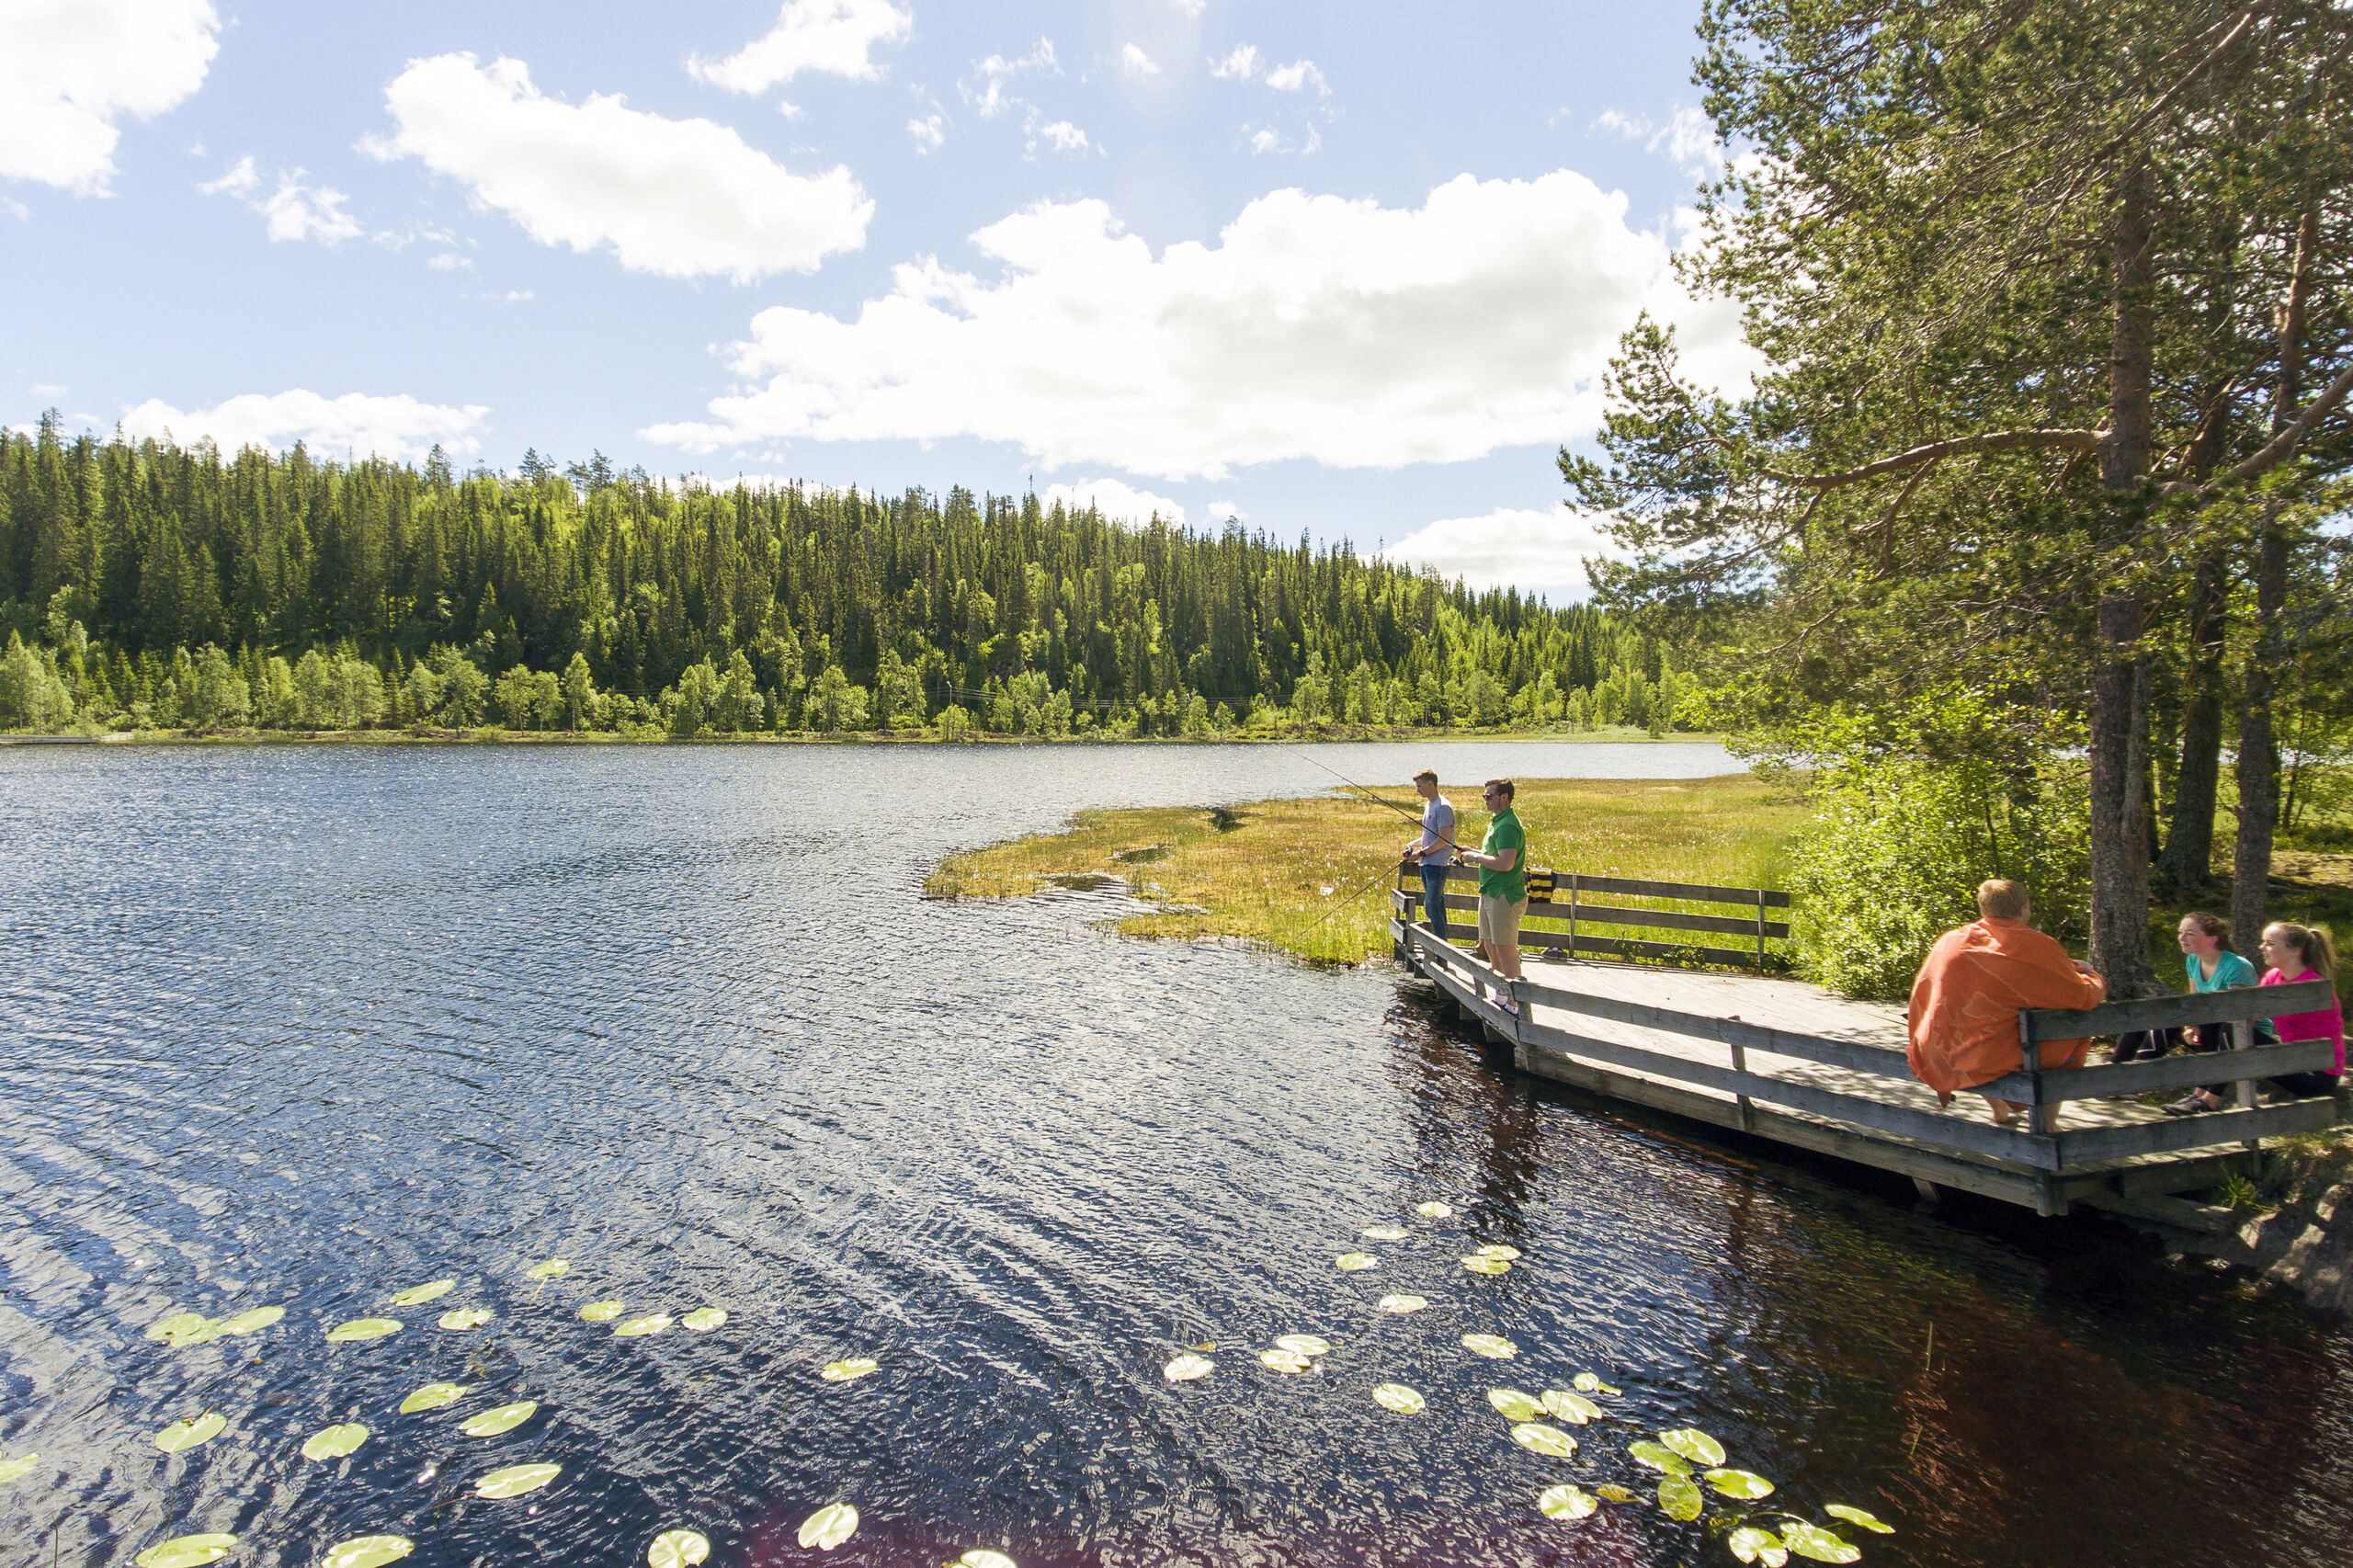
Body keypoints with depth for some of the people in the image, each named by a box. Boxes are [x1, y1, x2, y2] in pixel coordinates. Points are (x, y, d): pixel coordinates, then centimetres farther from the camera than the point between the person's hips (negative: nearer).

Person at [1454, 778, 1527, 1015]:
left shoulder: (1508, 826, -18)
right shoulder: (1497, 822, 16)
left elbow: (1505, 863, -28)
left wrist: (1476, 857, -16)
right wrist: (1476, 853, 11)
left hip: (1505, 896, -11)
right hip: (1489, 893, 11)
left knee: (1505, 950, -6)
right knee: (1489, 946, 17)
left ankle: (1514, 1004, 0)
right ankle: (1502, 995, 29)